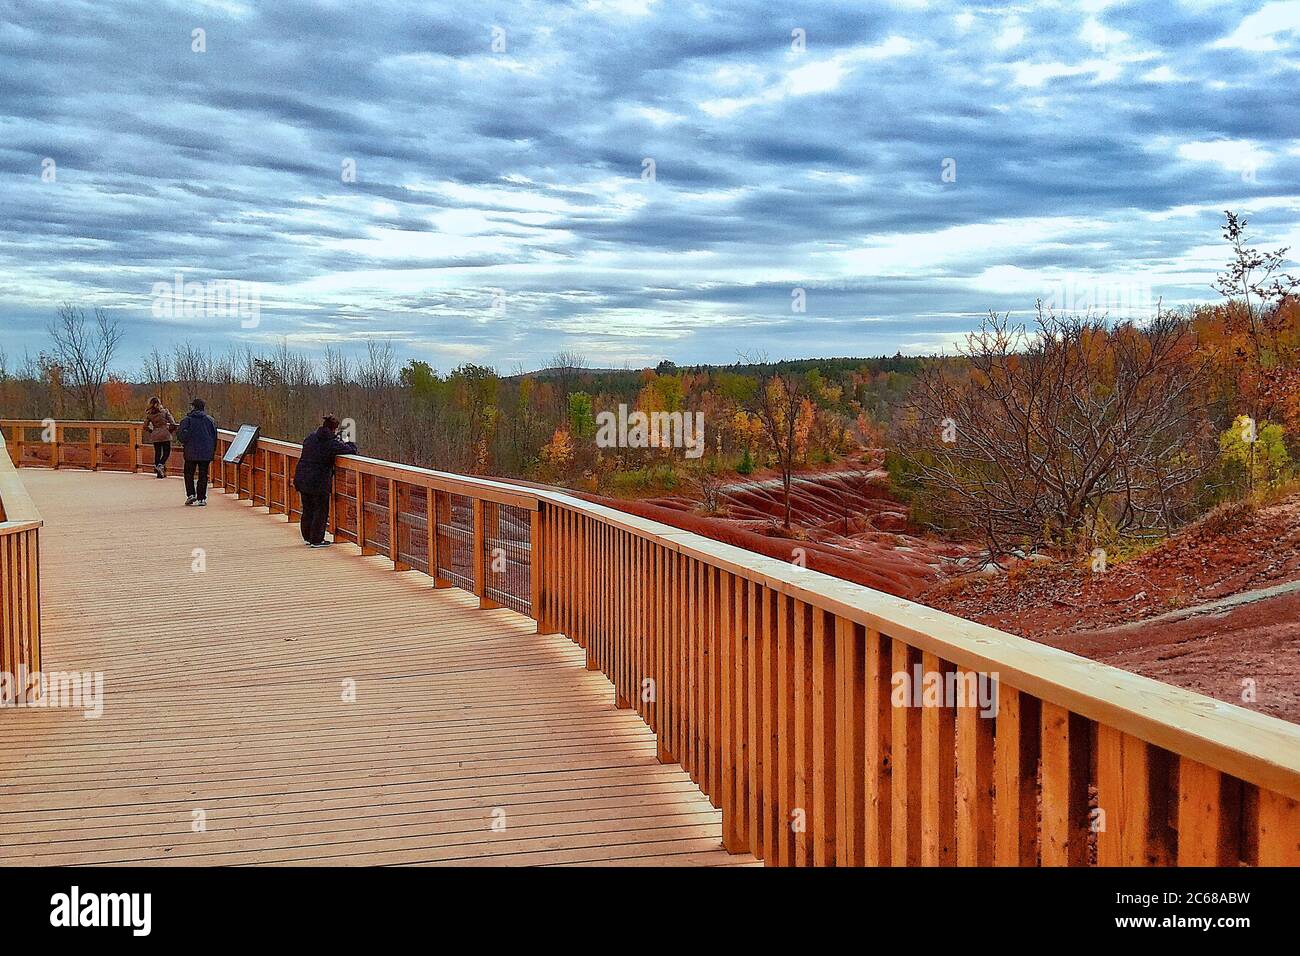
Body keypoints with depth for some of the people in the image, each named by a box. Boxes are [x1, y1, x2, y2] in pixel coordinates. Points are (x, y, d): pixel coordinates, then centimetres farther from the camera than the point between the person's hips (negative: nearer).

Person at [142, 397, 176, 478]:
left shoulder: (149, 414, 2)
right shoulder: (165, 411, -4)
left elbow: (146, 426, 3)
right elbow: (173, 424, -8)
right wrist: (170, 431, 8)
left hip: (155, 436, 3)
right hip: (165, 434, -3)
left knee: (157, 453, 11)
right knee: (166, 452, 8)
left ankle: (159, 473, 12)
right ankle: (160, 465, -18)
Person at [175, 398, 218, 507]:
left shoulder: (187, 420, -2)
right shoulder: (210, 420, 5)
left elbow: (183, 435, -13)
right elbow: (214, 436, 7)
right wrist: (213, 451, 14)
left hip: (191, 452, -2)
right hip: (206, 453, 2)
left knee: (189, 474, 12)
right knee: (203, 475, 5)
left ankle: (191, 494, -1)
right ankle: (201, 498, 1)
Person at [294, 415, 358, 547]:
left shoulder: (311, 437, 7)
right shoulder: (333, 442, -14)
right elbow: (352, 450, -13)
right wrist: (350, 443, 12)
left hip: (302, 478, 7)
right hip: (319, 481, -7)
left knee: (307, 509, 18)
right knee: (320, 511, 5)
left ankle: (308, 537, 29)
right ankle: (317, 540, 8)